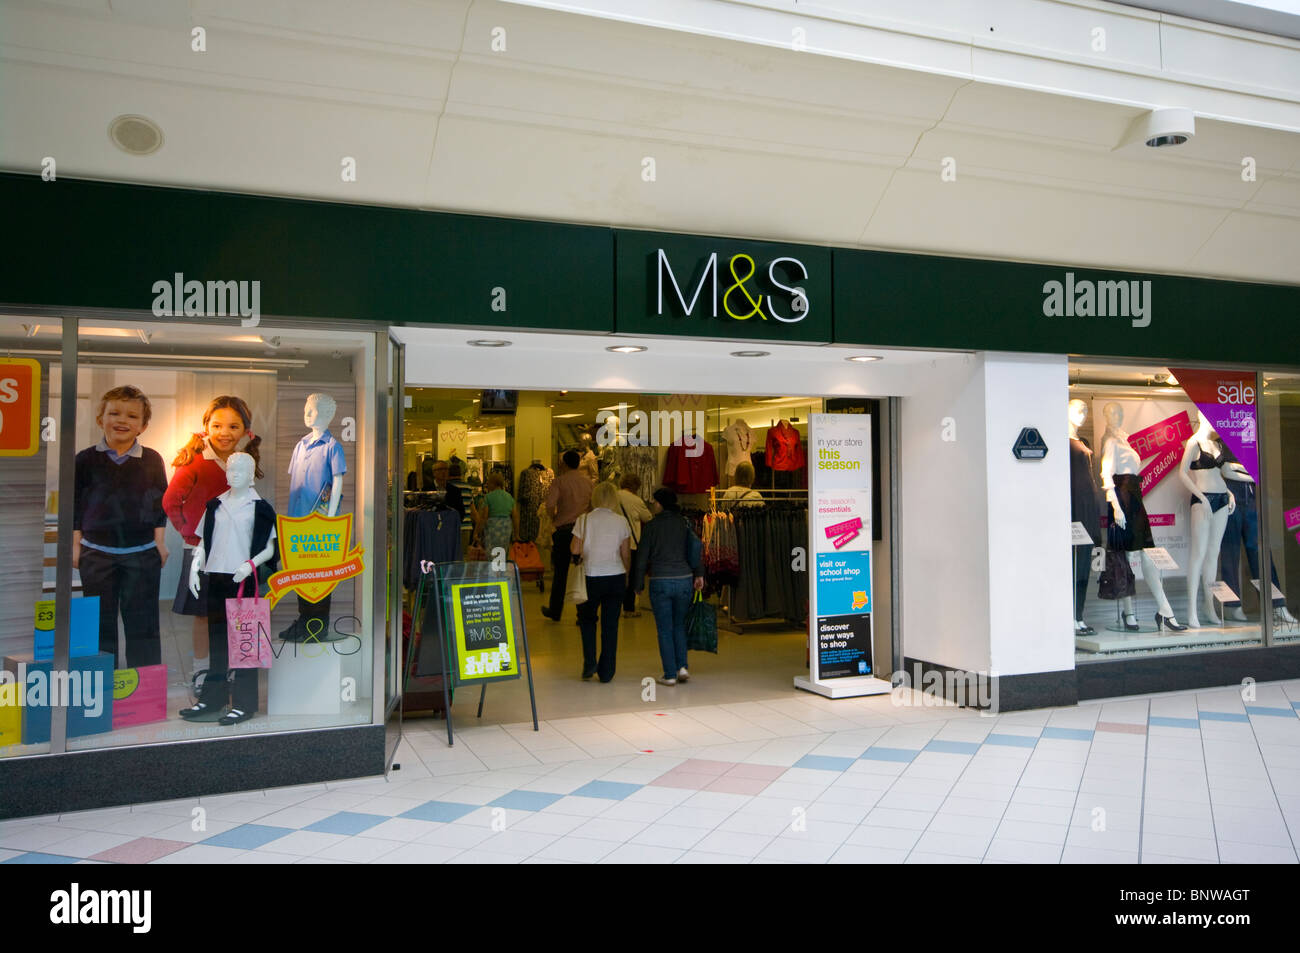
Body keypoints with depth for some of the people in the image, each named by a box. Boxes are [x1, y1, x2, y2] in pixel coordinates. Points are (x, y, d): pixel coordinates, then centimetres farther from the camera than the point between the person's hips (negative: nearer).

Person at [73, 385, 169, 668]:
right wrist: (75, 543, 3)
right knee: (100, 621, 8)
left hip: (143, 552, -1)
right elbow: (75, 503, 6)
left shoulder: (152, 460, 1)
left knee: (143, 621, 4)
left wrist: (159, 541, 1)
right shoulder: (86, 459, 1)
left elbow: (161, 502, 6)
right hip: (96, 552, 1)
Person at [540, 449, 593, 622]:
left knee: (560, 572, 8)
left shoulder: (559, 481, -5)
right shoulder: (587, 481, 8)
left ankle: (555, 611, 20)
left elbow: (550, 505, -17)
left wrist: (554, 519, 0)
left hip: (564, 529, -3)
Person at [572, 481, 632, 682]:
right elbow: (626, 554, 2)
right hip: (615, 576, 1)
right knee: (611, 624, 8)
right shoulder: (621, 521, 0)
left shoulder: (584, 520, -4)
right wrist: (627, 576, 16)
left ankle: (589, 662, 10)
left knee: (587, 618, 21)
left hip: (591, 576, -1)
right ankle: (606, 671, 12)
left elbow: (574, 549, -6)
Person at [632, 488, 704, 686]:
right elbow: (696, 549, 0)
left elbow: (642, 556, 0)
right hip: (684, 579, 3)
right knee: (679, 625, 18)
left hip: (660, 582, -3)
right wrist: (699, 574, 3)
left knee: (665, 630, 5)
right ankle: (682, 666, 6)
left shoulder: (652, 526, -2)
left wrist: (639, 584, 8)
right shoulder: (684, 523, 6)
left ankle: (670, 675, 6)